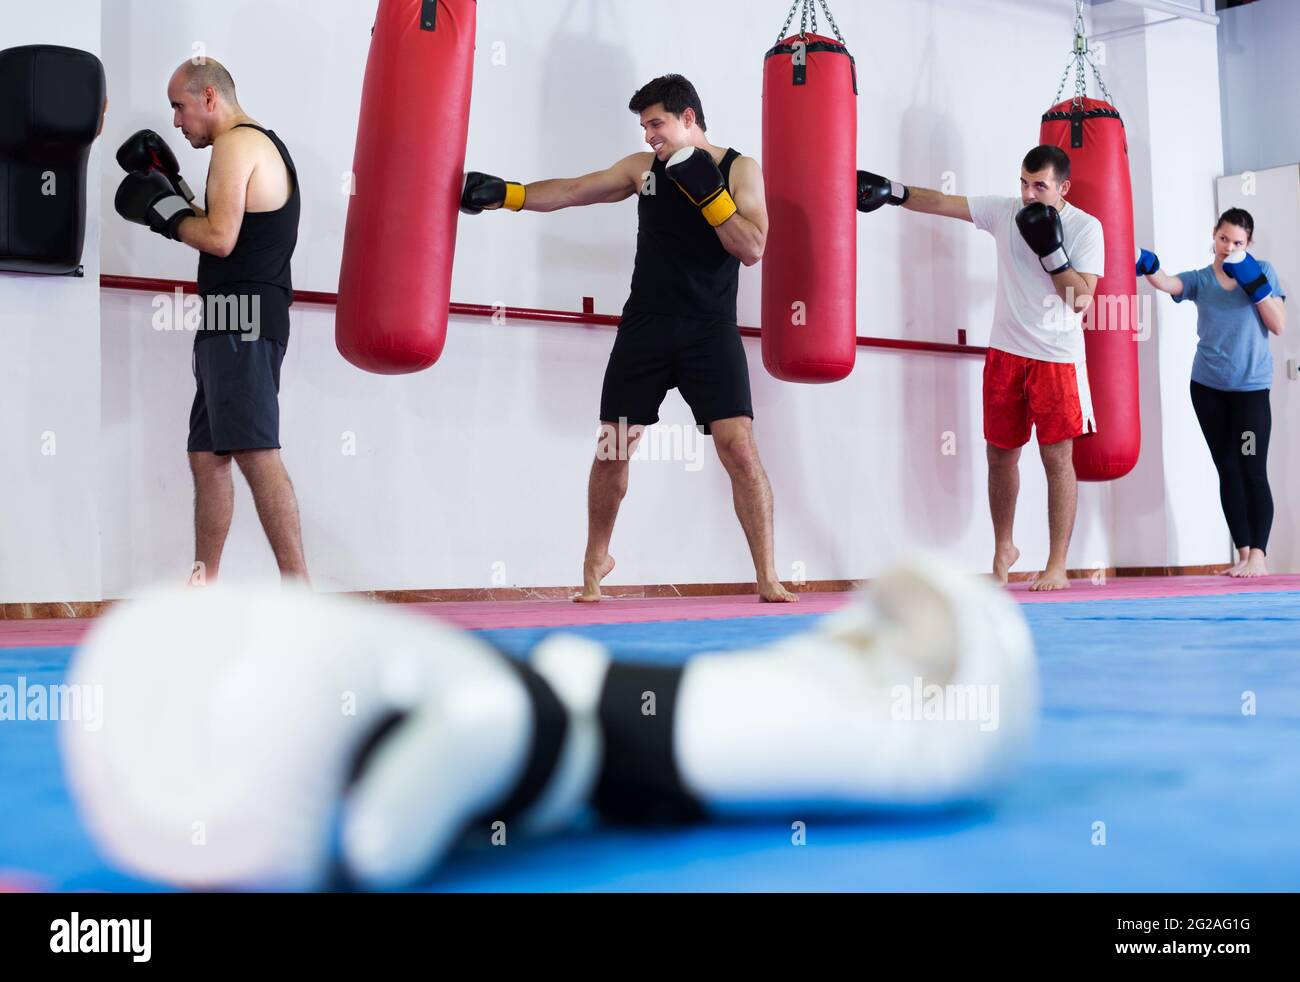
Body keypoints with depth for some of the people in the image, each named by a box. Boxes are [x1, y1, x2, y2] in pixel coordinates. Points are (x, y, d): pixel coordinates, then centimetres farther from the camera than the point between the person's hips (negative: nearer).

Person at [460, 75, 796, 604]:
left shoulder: (740, 169, 1)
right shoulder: (642, 168, 8)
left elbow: (752, 248, -9)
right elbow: (571, 191, 7)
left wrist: (707, 191, -16)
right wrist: (505, 194, -3)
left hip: (710, 330, -3)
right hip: (645, 326, 3)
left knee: (738, 444, -13)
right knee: (612, 447, 2)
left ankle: (768, 578, -4)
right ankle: (595, 561, 24)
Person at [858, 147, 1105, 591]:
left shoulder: (1085, 228, -7)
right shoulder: (1004, 211, 2)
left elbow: (1081, 299, -13)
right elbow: (940, 203, -2)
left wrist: (1050, 249, -20)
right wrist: (892, 191, -14)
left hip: (1057, 358, -3)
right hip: (1005, 353, 4)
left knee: (1057, 458, -5)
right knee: (1001, 453, 10)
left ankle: (1057, 566, 1)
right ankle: (1003, 549, 29)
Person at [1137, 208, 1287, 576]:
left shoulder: (1262, 271, 2)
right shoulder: (1199, 280, 3)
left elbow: (1278, 326, -3)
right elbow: (1168, 284, -18)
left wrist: (1254, 284, -14)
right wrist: (1147, 265, -39)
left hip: (1251, 388, -2)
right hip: (1208, 387, 2)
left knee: (1253, 470, -8)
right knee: (1228, 470, 5)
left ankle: (1259, 554, -8)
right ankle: (1244, 554, 10)